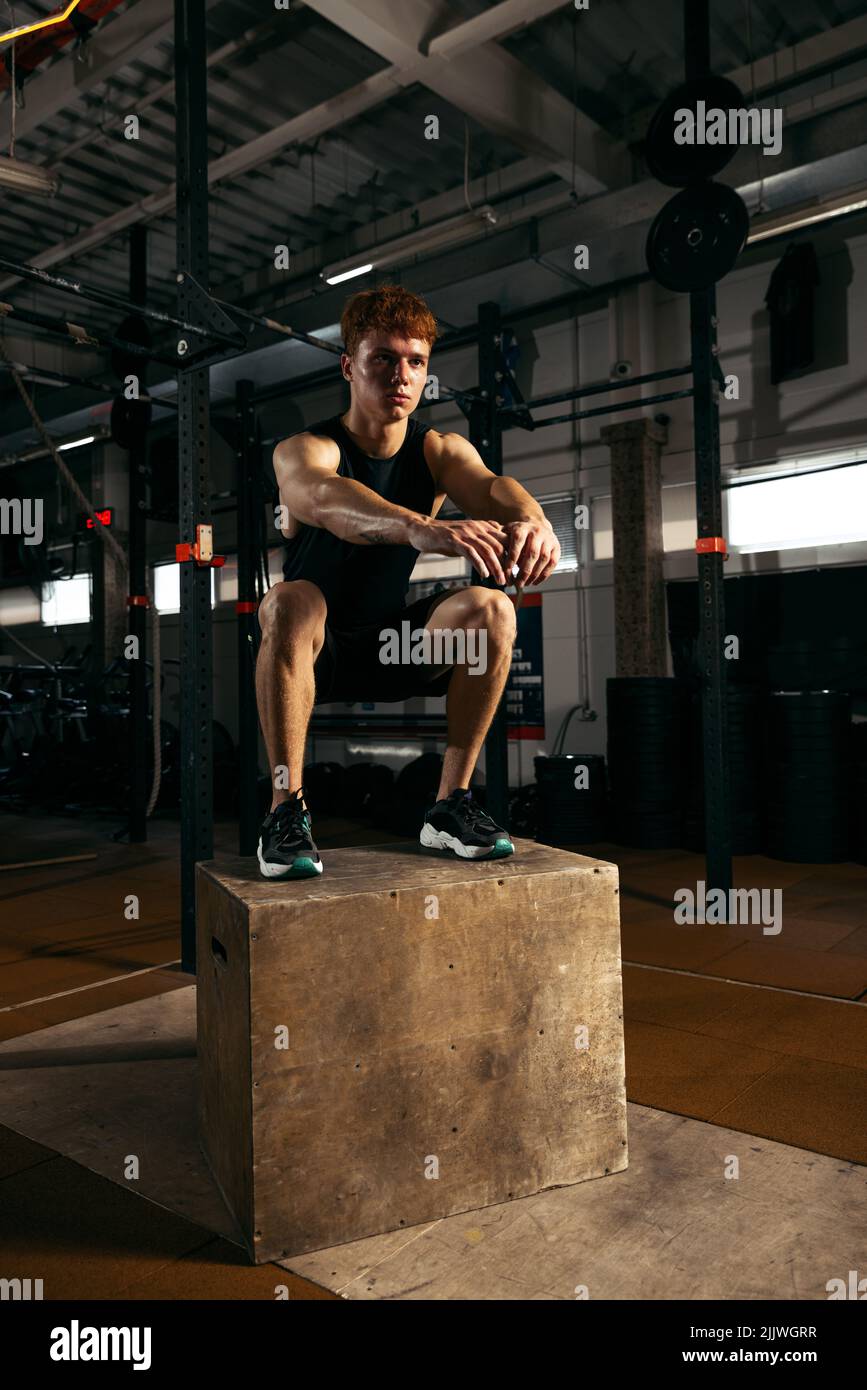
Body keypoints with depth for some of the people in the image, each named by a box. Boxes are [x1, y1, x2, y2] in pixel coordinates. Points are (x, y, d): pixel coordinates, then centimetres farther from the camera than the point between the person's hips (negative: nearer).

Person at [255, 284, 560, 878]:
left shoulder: (439, 449, -3)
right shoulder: (304, 450, -15)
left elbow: (489, 484, -26)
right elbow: (329, 501, -40)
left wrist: (531, 518, -51)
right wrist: (424, 529, -60)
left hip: (395, 649, 3)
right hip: (314, 653, -3)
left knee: (491, 607, -23)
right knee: (290, 602, -35)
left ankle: (452, 804, -13)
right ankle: (287, 808, -26)